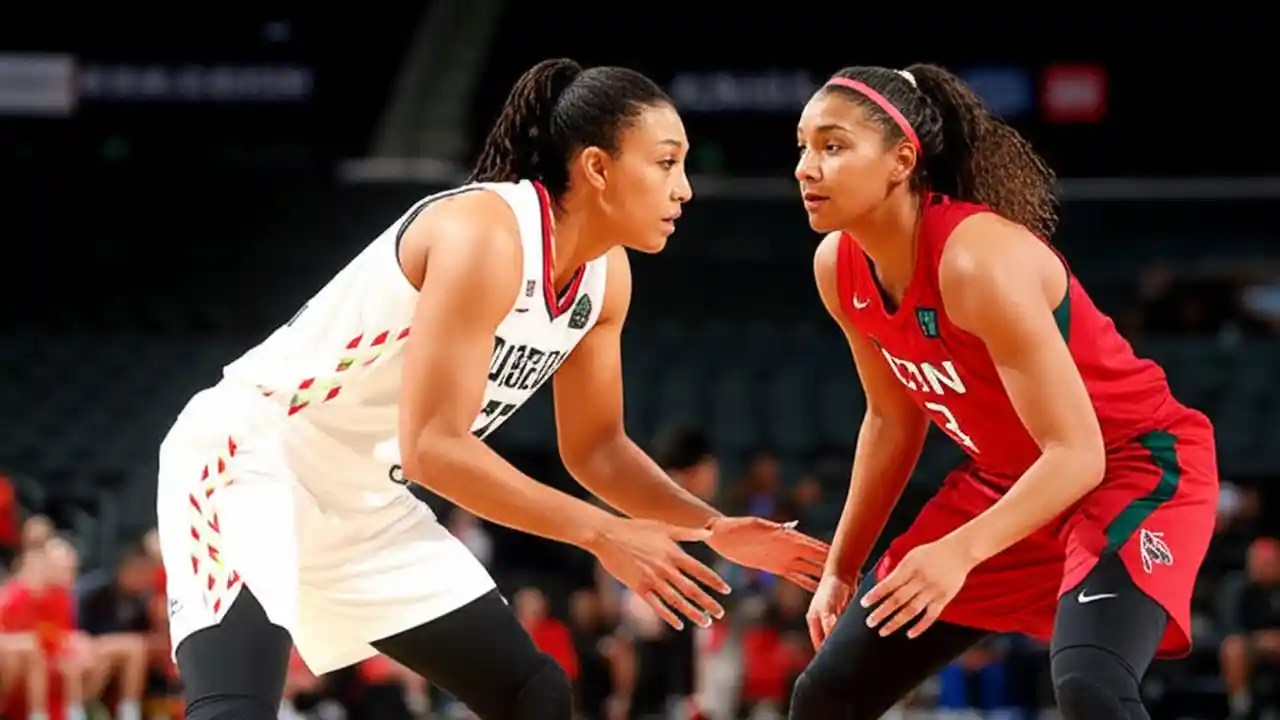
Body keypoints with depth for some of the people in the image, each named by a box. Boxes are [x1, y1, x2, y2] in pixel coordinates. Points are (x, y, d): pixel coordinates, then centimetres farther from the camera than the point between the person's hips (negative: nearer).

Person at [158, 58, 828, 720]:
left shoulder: (606, 275, 1)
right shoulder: (486, 234, -27)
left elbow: (594, 446, 13)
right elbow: (432, 445, -30)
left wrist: (712, 529, -1)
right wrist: (603, 533, -26)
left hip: (365, 504, 10)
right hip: (249, 456, -10)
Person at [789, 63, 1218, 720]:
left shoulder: (979, 259, -29)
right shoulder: (838, 269, -6)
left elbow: (1077, 453, -31)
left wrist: (961, 551, -43)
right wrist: (841, 568, 12)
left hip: (1136, 466, -8)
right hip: (1009, 480, 8)